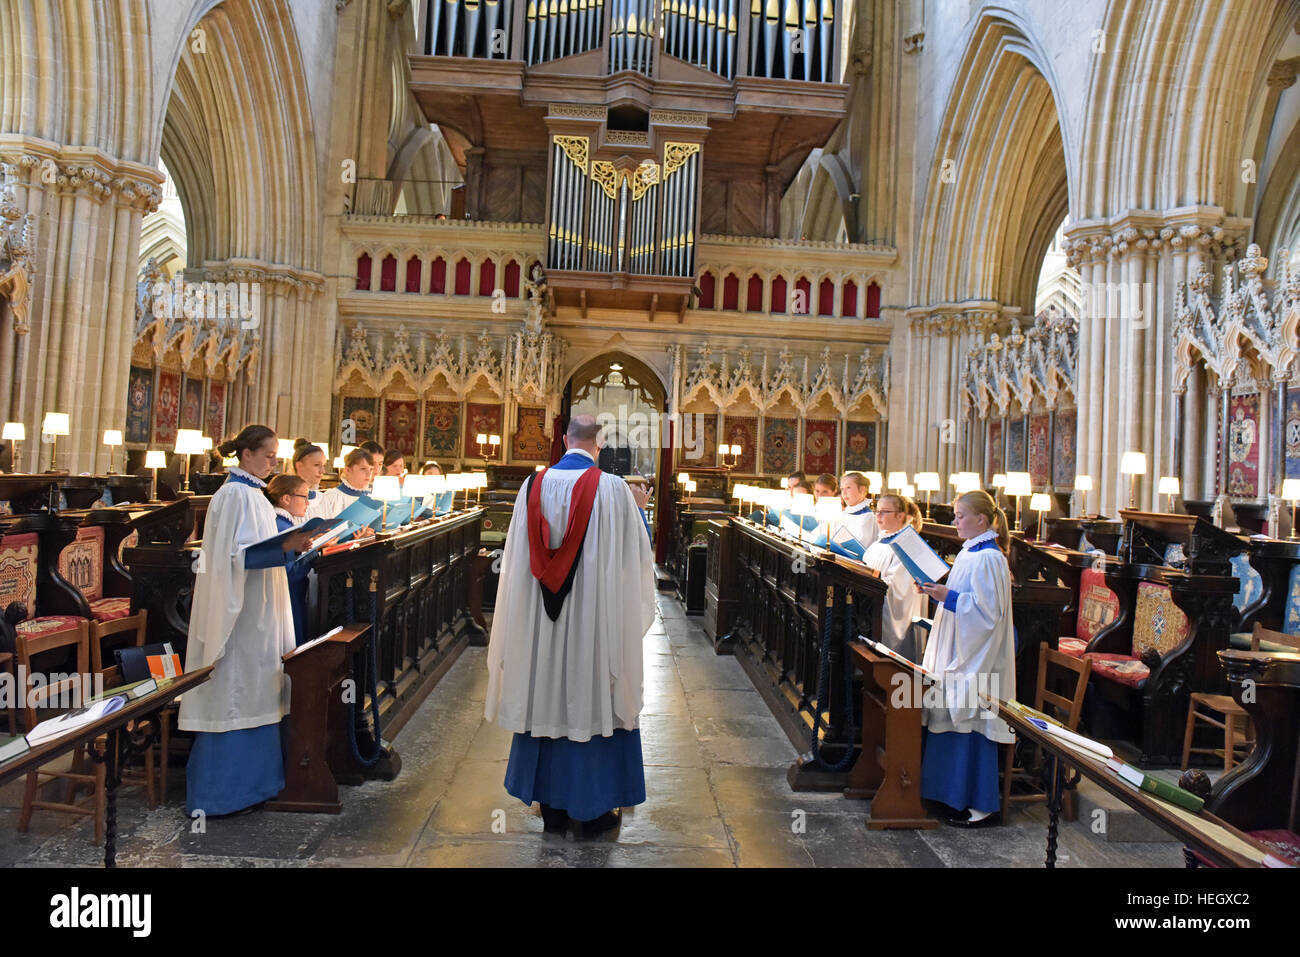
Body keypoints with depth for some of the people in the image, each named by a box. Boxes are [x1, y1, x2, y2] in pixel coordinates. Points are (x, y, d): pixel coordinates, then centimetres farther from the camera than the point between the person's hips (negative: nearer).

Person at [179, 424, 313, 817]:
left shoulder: (252, 493, 13)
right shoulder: (234, 494, -14)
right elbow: (234, 554, -22)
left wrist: (292, 543, 9)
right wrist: (284, 547, -29)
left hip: (257, 612, 9)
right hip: (238, 612, -9)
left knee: (253, 693, 13)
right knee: (235, 694, -2)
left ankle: (249, 779, 22)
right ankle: (222, 791, 9)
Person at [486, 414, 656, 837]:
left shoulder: (534, 485, -1)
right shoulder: (612, 488, -12)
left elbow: (517, 557, 7)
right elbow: (635, 552, -3)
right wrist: (637, 509, 13)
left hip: (540, 617, 4)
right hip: (594, 615, -3)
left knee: (547, 698, 13)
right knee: (591, 699, 8)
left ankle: (552, 806, 25)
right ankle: (591, 809, 19)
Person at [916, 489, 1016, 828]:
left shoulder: (987, 558, -18)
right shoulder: (969, 552, 11)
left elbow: (988, 610, -22)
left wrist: (948, 597, -22)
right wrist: (939, 590, 5)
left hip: (976, 656, -10)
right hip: (958, 649, 10)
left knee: (971, 724, -3)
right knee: (952, 721, 15)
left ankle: (983, 804, 8)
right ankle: (956, 791, 27)